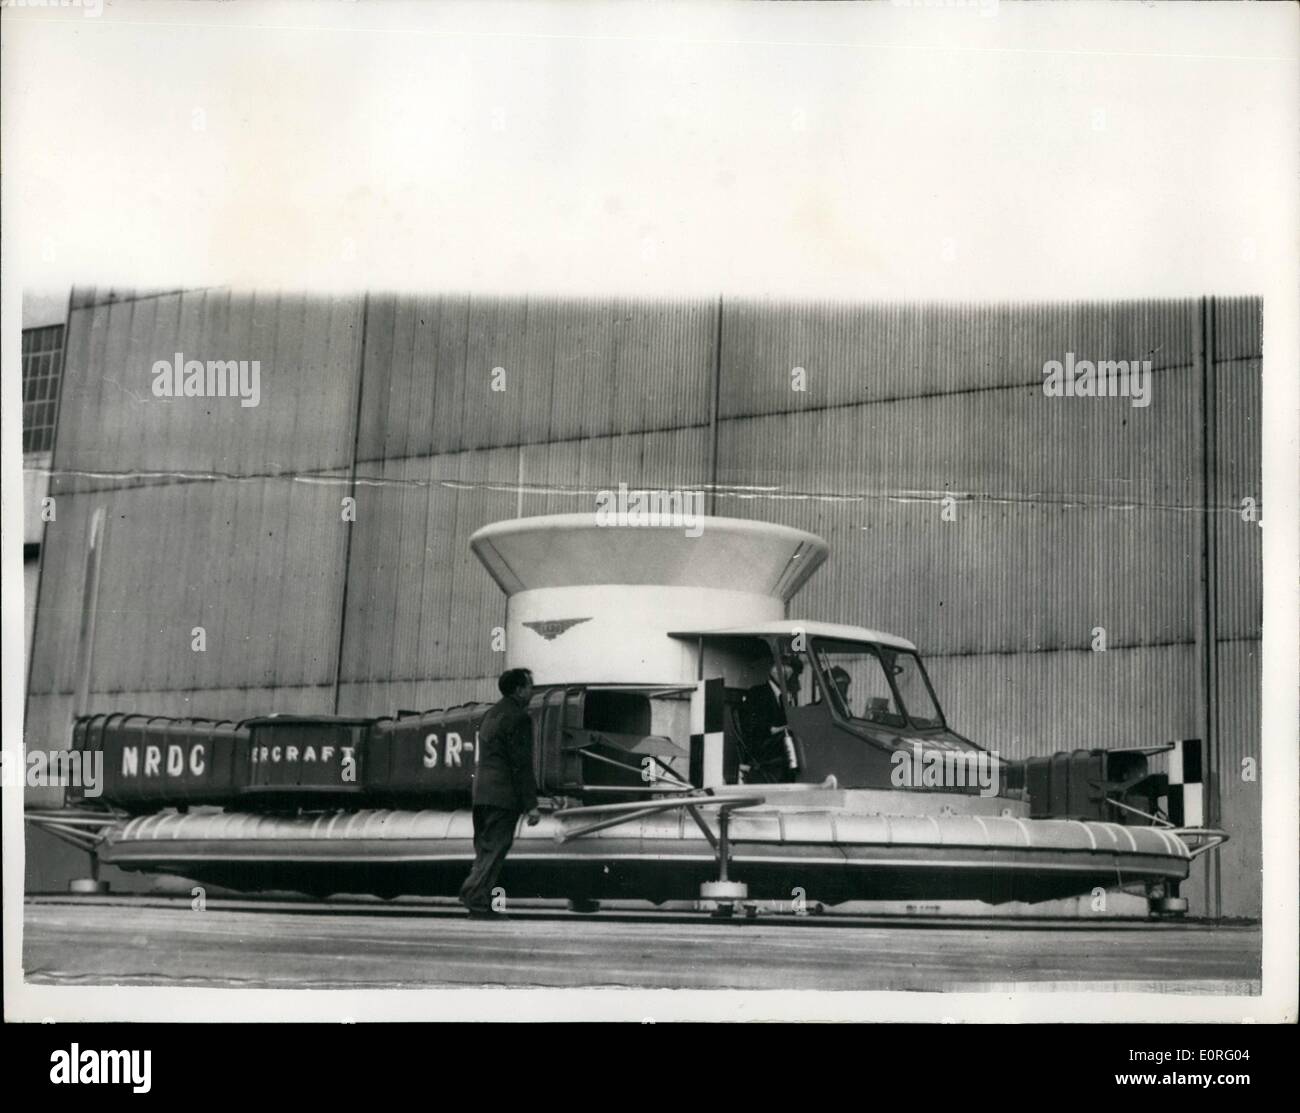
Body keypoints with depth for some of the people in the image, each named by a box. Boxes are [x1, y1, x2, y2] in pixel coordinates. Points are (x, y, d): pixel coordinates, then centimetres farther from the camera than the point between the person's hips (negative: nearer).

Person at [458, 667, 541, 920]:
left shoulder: (492, 714, 19)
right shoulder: (518, 717, -10)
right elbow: (521, 764, -15)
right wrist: (531, 804, -14)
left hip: (482, 794, 9)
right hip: (504, 795, -9)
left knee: (486, 849, 12)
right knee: (494, 850, -6)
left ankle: (481, 906, 11)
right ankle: (479, 903, -10)